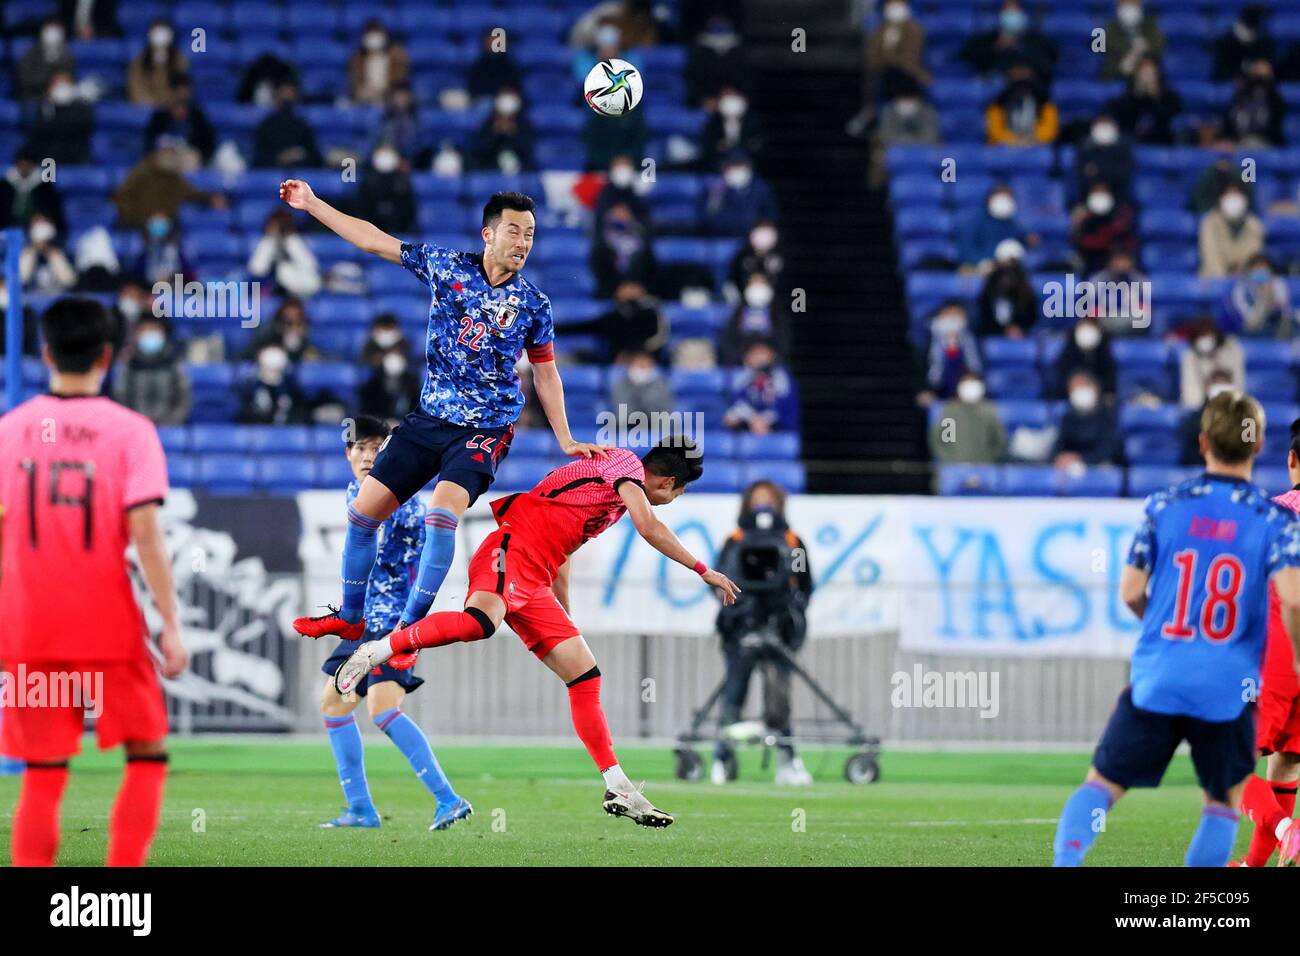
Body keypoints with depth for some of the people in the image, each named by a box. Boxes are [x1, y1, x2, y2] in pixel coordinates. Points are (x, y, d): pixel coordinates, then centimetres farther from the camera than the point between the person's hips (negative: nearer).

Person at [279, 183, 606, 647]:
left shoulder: (532, 304, -2)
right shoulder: (446, 266, 0)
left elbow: (545, 374, 8)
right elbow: (374, 241, 6)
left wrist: (566, 442, 4)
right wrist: (312, 204, 6)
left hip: (484, 430, -3)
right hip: (428, 418, 3)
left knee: (443, 510, -27)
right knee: (364, 509, 2)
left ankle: (407, 630, -20)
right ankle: (349, 617, 21)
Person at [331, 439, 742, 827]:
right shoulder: (626, 465, 0)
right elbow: (650, 529, -16)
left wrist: (566, 616, 43)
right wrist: (704, 571, -9)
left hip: (534, 584, 10)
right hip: (510, 552, -10)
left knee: (585, 677, 4)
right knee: (480, 622, -40)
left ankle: (618, 789, 4)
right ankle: (376, 651, -27)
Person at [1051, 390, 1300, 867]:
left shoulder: (1163, 505, 3)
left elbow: (1131, 593, 4)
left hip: (1156, 680, 1)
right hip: (1228, 689, -1)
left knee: (1102, 783, 10)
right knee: (1224, 803, 16)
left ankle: (1065, 859, -15)